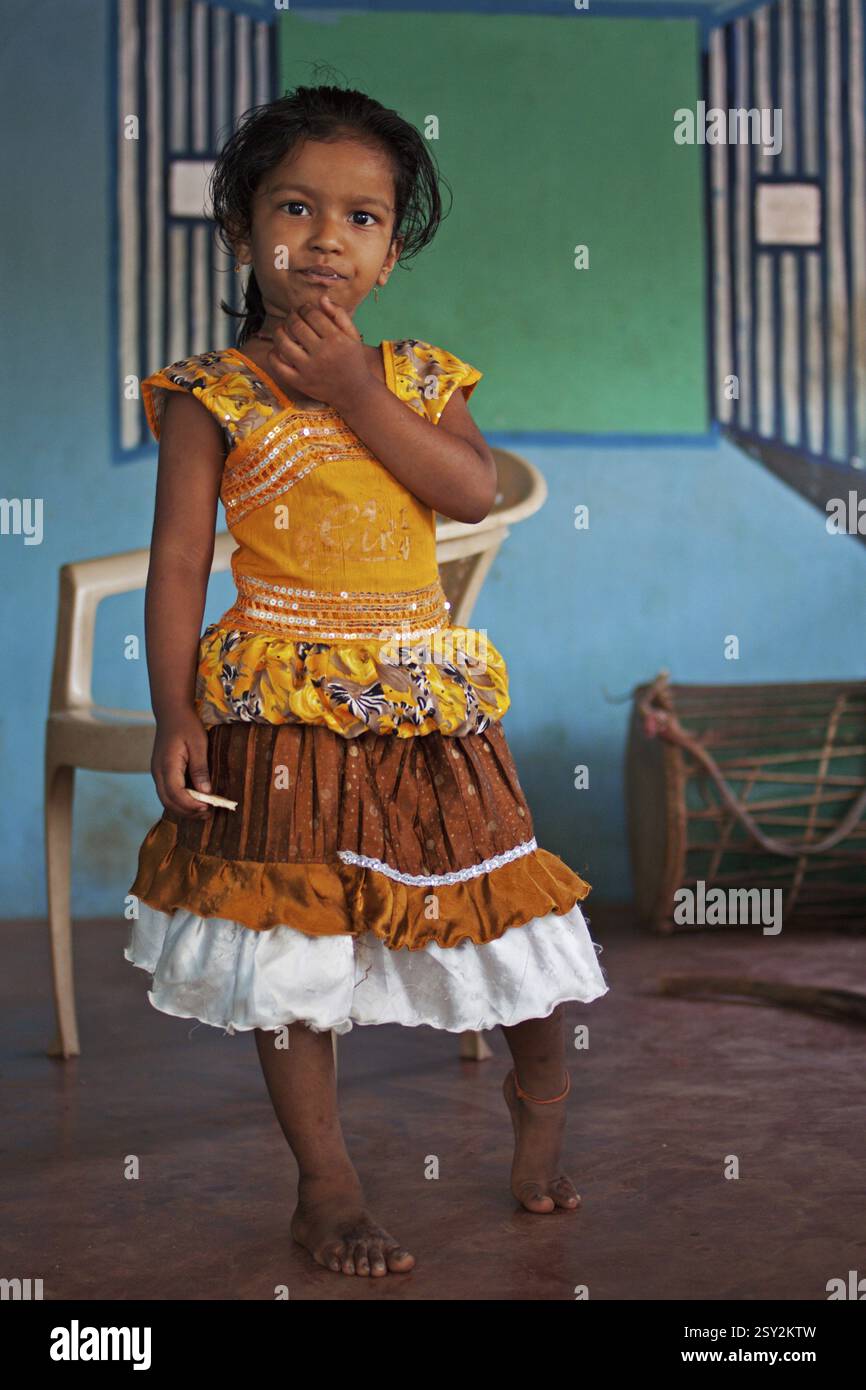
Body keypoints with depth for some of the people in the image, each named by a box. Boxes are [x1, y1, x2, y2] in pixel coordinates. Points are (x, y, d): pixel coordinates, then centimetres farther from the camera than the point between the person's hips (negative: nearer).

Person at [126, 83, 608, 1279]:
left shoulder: (417, 378, 6)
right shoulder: (213, 393, -2)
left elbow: (476, 491, -11)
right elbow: (178, 560, -4)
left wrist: (355, 391, -14)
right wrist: (173, 715, -11)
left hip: (423, 696, 3)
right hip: (280, 707, -3)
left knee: (508, 920, 11)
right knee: (294, 952, 3)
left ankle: (541, 1093, 39)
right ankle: (327, 1185, 19)